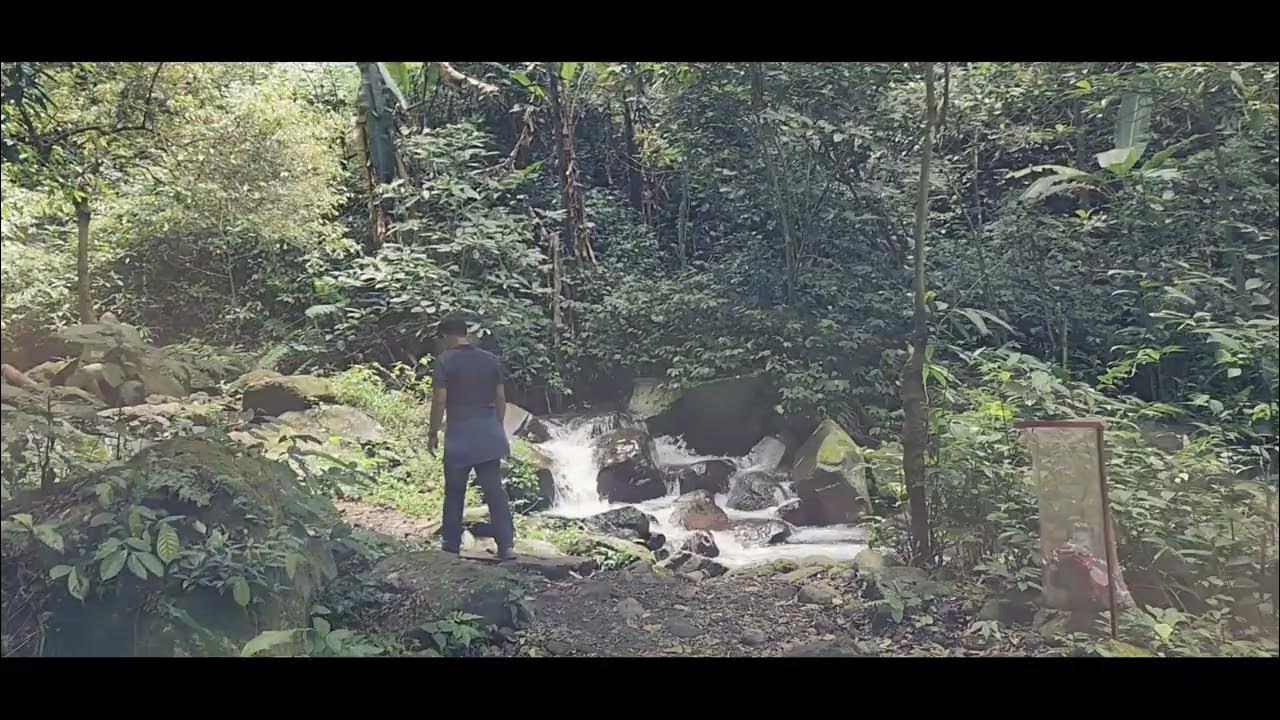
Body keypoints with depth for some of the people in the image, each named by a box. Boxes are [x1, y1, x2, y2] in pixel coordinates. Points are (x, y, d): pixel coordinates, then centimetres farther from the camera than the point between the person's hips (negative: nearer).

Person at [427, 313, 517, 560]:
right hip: (489, 433, 4)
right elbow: (501, 398, 8)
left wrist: (433, 433, 0)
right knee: (495, 490, 4)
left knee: (454, 493, 10)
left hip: (459, 435, -4)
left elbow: (439, 401, -10)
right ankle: (506, 545, -1)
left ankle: (451, 545, 18)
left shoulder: (444, 361, -6)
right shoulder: (491, 360, 7)